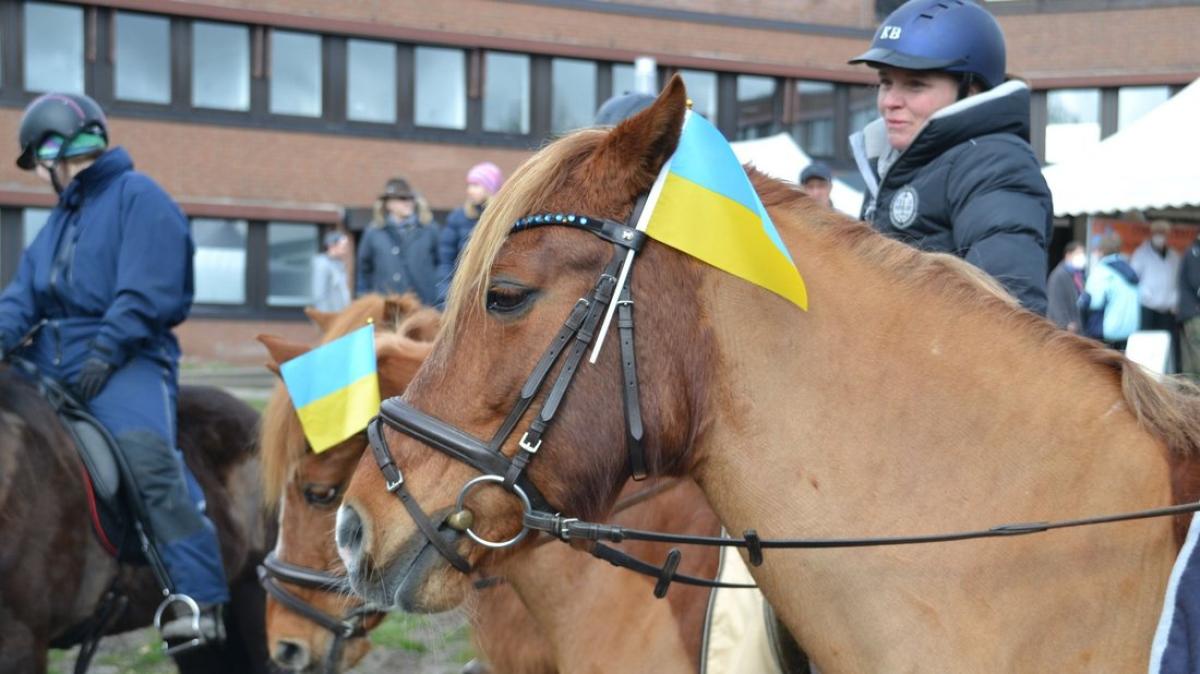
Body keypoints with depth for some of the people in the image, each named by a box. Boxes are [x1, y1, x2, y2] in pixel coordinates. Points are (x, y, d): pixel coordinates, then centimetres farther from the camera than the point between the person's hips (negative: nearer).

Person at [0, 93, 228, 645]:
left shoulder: (138, 197, -2)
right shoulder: (62, 216, 23)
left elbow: (146, 294, -12)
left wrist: (106, 352, -21)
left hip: (127, 356, -9)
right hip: (52, 355, 9)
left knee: (147, 454, -28)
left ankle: (199, 601, -34)